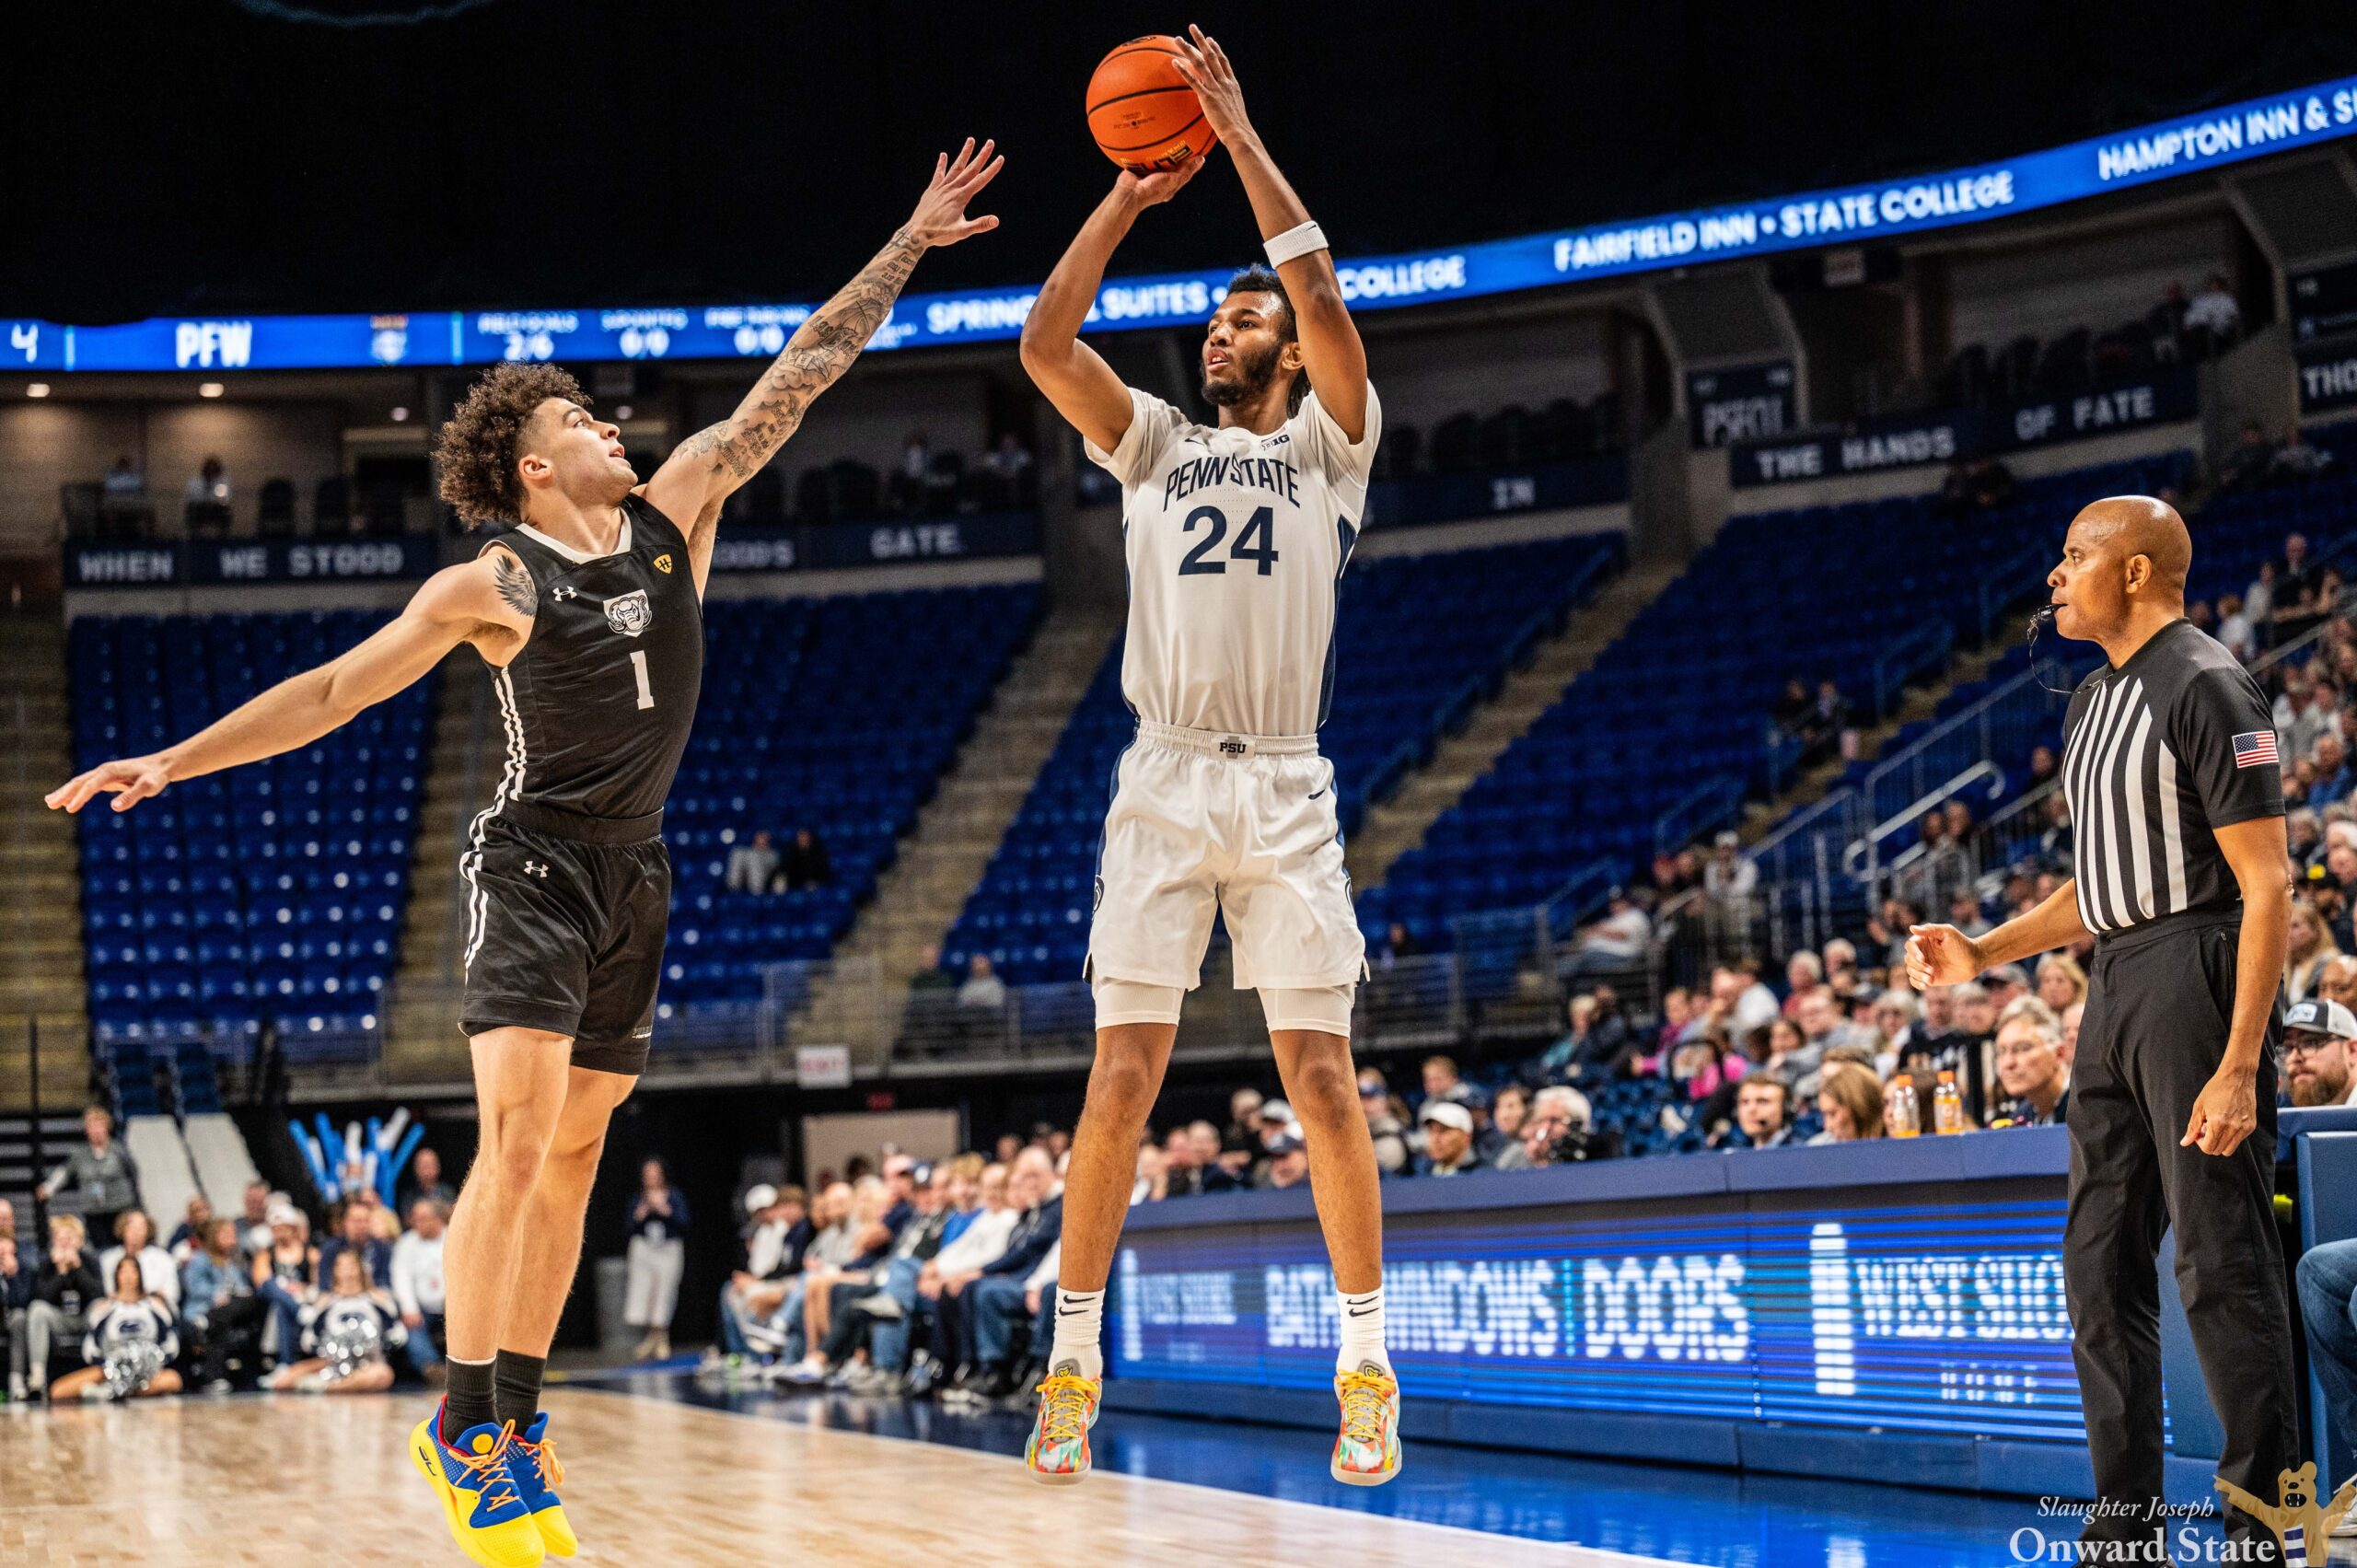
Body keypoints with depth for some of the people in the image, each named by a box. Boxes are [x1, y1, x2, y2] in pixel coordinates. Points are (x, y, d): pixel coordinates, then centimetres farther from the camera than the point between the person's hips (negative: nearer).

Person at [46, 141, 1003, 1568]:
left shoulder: (676, 512, 5)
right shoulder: (492, 589, -6)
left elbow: (803, 375, 7)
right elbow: (338, 688, -2)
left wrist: (908, 246, 5)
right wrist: (172, 764, -7)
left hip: (636, 876, 5)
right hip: (535, 868, -5)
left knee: (575, 1156, 7)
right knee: (518, 1138, -19)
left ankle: (516, 1425, 13)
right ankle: (464, 1425, -13)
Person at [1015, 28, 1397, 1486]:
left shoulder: (1329, 443, 8)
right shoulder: (1155, 443, 16)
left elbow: (1328, 303, -8)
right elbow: (1045, 342, 2)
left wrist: (1241, 135, -7)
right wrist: (1131, 194, 0)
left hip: (1286, 791, -2)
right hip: (1165, 784, 2)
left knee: (1324, 1079, -3)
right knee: (1123, 1077, -3)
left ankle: (1369, 1368, 5)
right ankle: (1074, 1366, 4)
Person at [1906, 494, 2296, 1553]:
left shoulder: (2205, 689, -12)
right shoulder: (2095, 700, 17)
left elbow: (2266, 889, -16)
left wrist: (2239, 1068, -22)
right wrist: (1984, 954, 14)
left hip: (2197, 977, -10)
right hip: (2116, 987, 10)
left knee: (2221, 1260, -7)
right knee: (2101, 1261, 10)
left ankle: (2266, 1516, 1)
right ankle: (2125, 1517, 17)